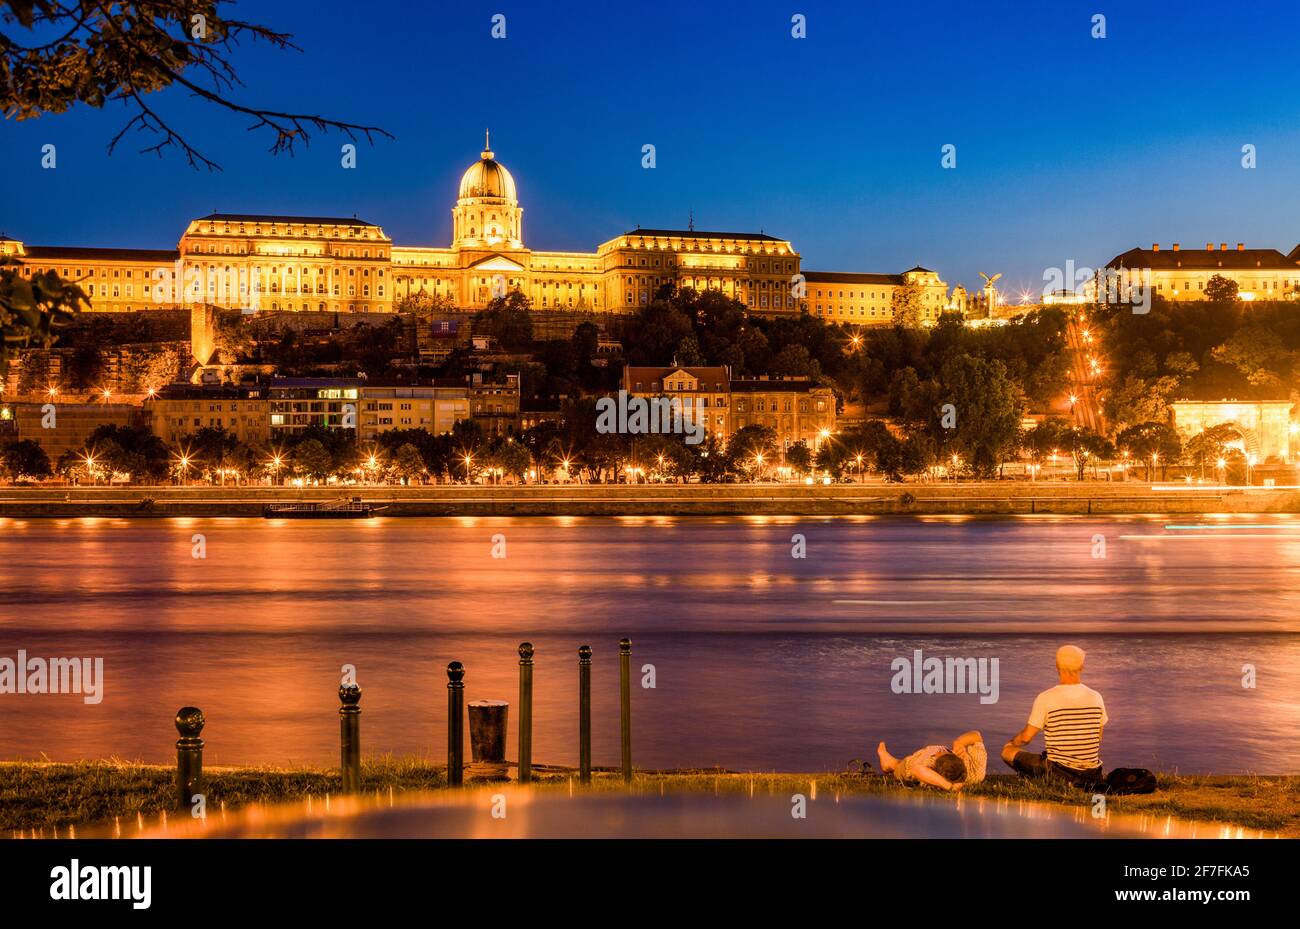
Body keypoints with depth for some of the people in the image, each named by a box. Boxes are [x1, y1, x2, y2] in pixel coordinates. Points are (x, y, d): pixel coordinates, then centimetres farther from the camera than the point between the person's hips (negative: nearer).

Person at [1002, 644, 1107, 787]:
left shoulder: (1046, 698, -13)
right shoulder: (1096, 697, -2)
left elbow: (1026, 737, -7)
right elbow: (1098, 739, 8)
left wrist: (1012, 743, 16)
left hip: (1058, 772, -5)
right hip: (1092, 775, 5)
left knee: (1007, 752, 11)